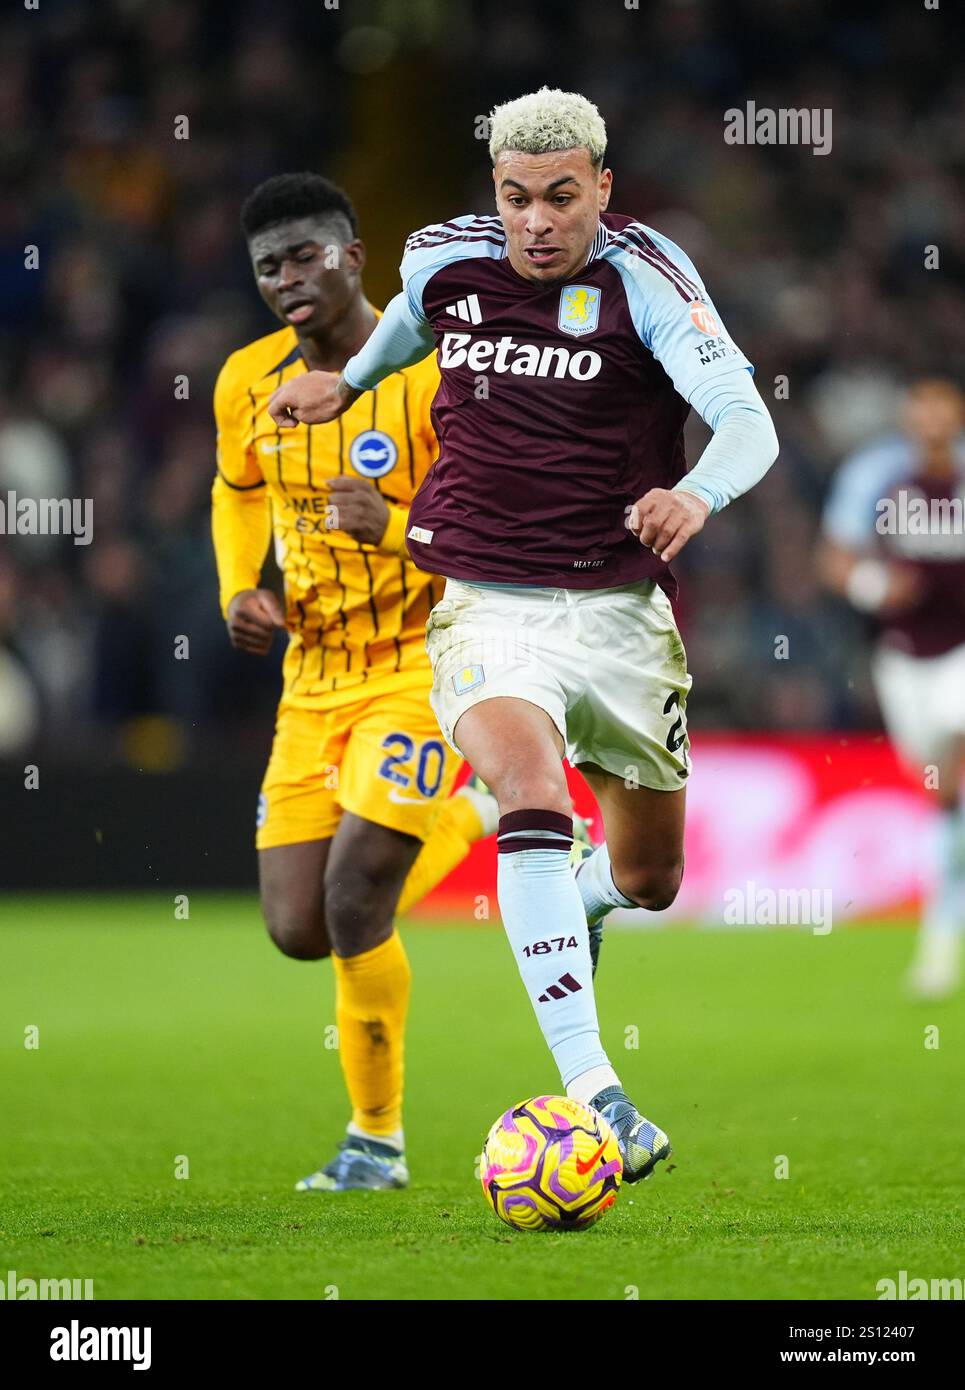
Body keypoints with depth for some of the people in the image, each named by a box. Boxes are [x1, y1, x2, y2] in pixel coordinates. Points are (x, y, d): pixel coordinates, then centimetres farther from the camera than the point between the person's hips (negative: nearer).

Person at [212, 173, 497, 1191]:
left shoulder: (431, 374, -16)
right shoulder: (250, 382, 2)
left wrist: (398, 528, -33)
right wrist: (238, 589, 2)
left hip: (422, 666, -6)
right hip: (313, 681, 6)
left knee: (352, 906, -16)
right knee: (298, 931, 2)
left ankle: (378, 1141, 6)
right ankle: (469, 818, 29)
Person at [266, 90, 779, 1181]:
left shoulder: (645, 276, -13)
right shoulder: (442, 258, -1)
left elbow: (749, 422, -25)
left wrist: (695, 494, -44)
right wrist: (351, 379, 35)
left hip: (622, 610, 0)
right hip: (489, 607, 0)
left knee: (648, 880, 14)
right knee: (534, 794, -30)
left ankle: (560, 913, 54)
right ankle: (591, 1093, -37)